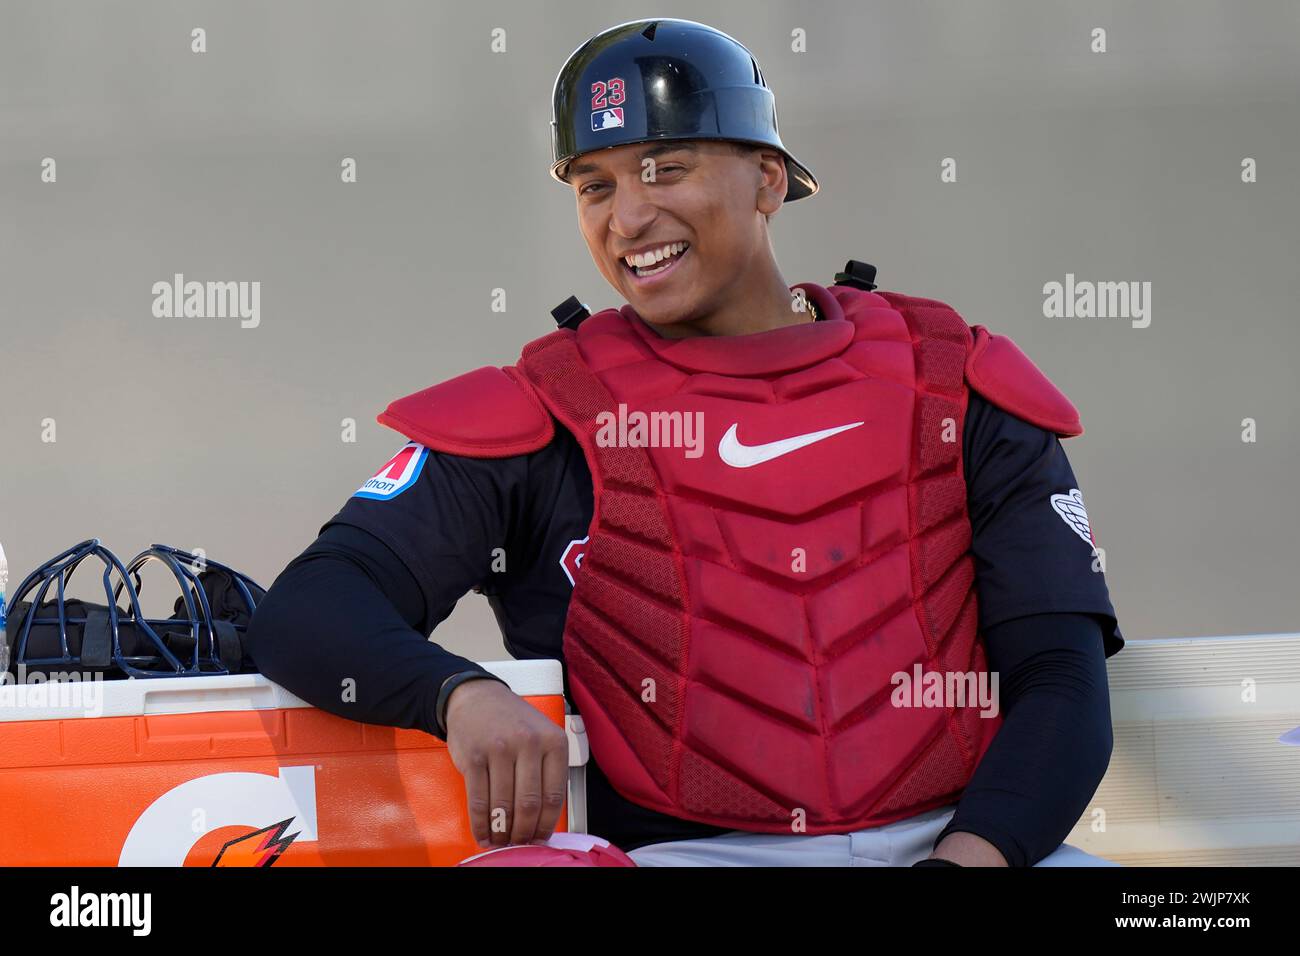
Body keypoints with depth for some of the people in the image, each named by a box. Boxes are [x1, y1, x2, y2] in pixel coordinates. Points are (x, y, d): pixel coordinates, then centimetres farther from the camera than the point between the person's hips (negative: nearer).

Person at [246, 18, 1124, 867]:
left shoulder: (957, 388, 10)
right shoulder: (545, 419, 7)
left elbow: (1063, 676, 5)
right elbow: (306, 613, 0)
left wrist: (973, 851, -14)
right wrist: (461, 693, -21)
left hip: (948, 838, 2)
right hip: (685, 846, -1)